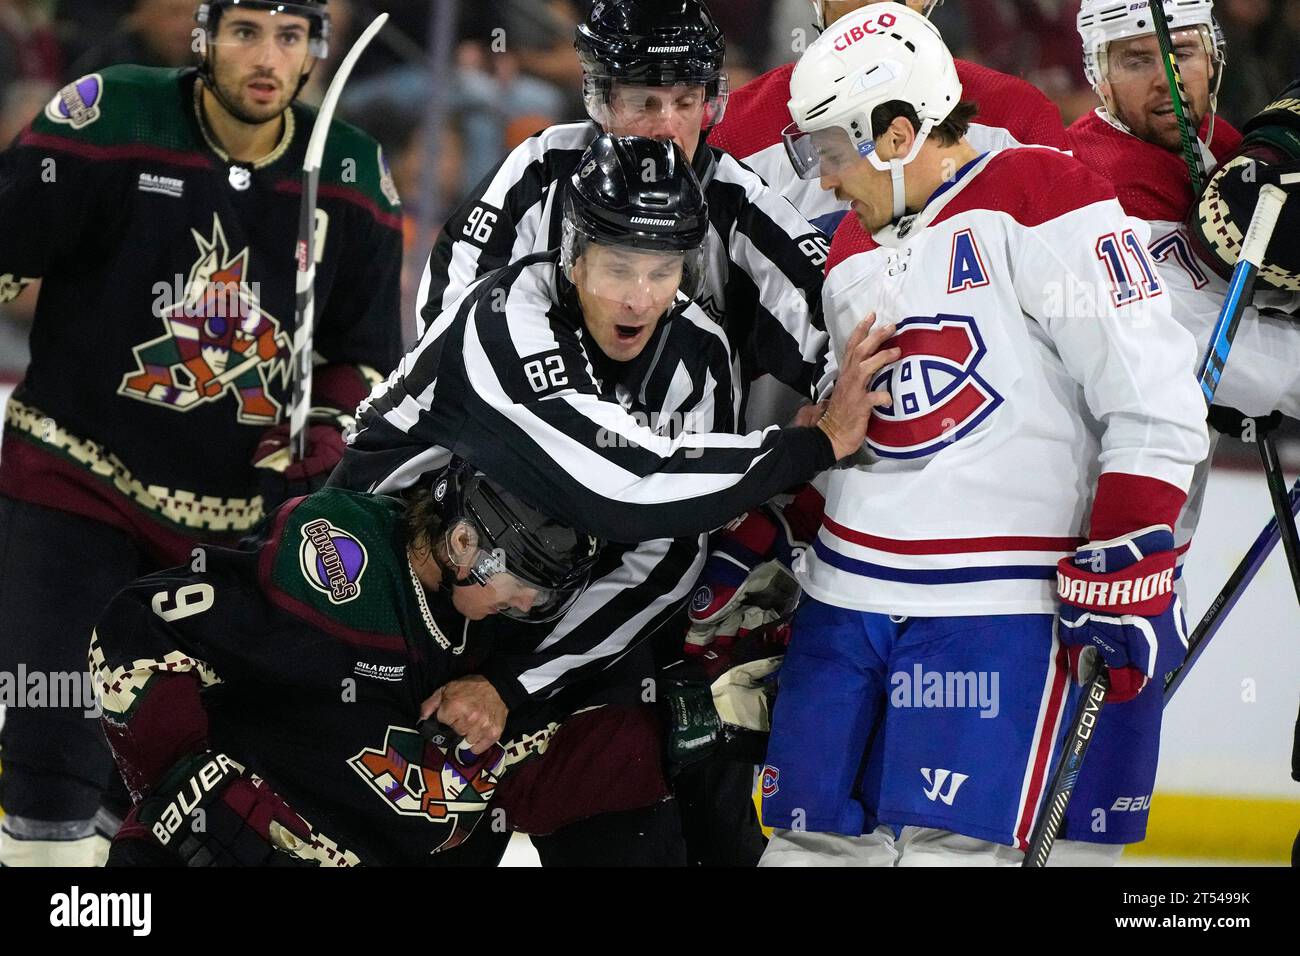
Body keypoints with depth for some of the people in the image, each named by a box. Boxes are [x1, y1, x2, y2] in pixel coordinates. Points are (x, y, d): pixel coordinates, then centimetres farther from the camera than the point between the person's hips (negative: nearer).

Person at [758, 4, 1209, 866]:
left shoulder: (1037, 200, -8)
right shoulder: (851, 264, 17)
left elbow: (1151, 399, -13)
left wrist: (1124, 576, -16)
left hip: (996, 611, -7)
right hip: (846, 596, 7)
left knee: (948, 847, -16)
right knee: (814, 842, 6)